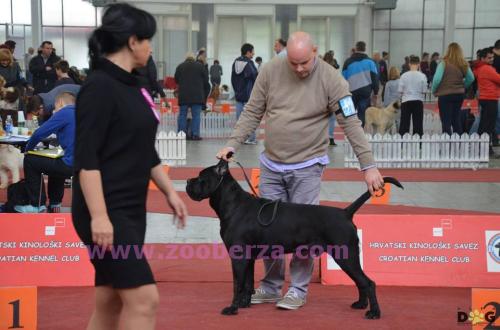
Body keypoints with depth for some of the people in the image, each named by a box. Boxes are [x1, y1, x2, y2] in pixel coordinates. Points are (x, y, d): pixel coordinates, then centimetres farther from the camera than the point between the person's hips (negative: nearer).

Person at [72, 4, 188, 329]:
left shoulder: (132, 86, 13)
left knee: (111, 303, 13)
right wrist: (98, 216, -24)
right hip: (107, 212, -9)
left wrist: (170, 192, 21)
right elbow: (86, 157, -20)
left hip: (132, 209, 9)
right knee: (144, 299, -10)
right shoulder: (100, 86, -14)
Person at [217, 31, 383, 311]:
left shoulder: (331, 79, -12)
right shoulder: (271, 70, -3)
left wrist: (369, 165, -16)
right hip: (271, 164, 4)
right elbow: (252, 113, 4)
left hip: (307, 166, -3)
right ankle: (271, 286, 24)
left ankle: (299, 289, 13)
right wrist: (232, 145, -4)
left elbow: (351, 124, -12)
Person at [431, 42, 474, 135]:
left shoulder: (444, 64, -14)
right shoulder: (464, 64, 1)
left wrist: (434, 90, -3)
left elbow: (437, 79, -18)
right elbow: (471, 78, 8)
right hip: (459, 95, 5)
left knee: (446, 121, 1)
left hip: (445, 95, -5)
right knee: (456, 119, 17)